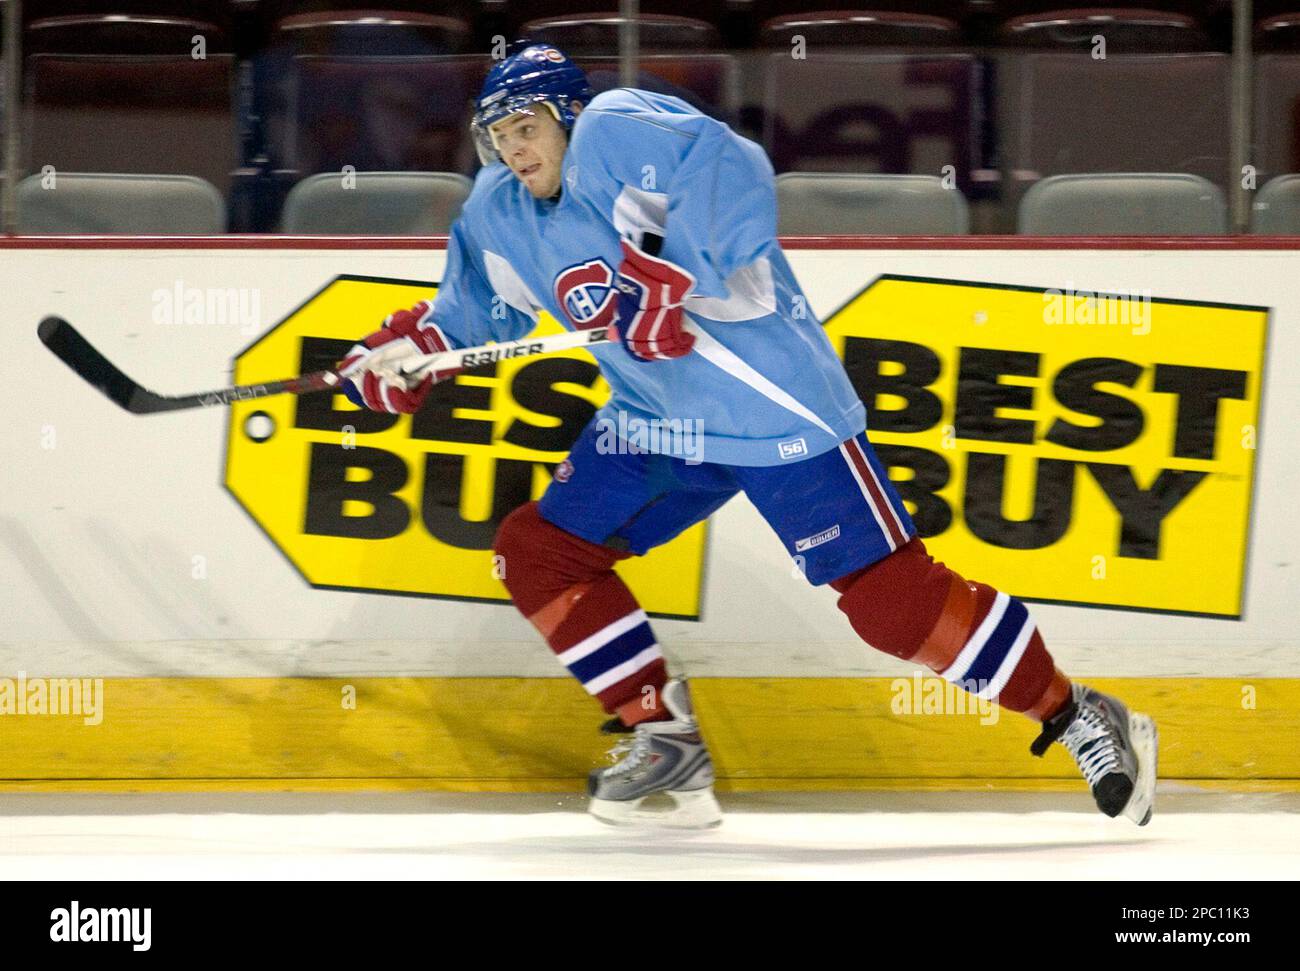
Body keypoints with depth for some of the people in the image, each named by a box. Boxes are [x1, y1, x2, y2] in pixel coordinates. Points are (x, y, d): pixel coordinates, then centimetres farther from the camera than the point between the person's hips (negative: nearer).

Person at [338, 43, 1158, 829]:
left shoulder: (612, 132, -17)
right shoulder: (500, 215, 8)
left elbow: (732, 172, -32)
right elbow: (479, 305, 24)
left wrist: (673, 272, -37)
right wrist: (410, 346, 8)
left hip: (774, 403, -9)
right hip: (655, 424, 9)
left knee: (888, 593, -11)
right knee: (536, 552, 4)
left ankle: (1075, 716, 1)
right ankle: (667, 740, 10)